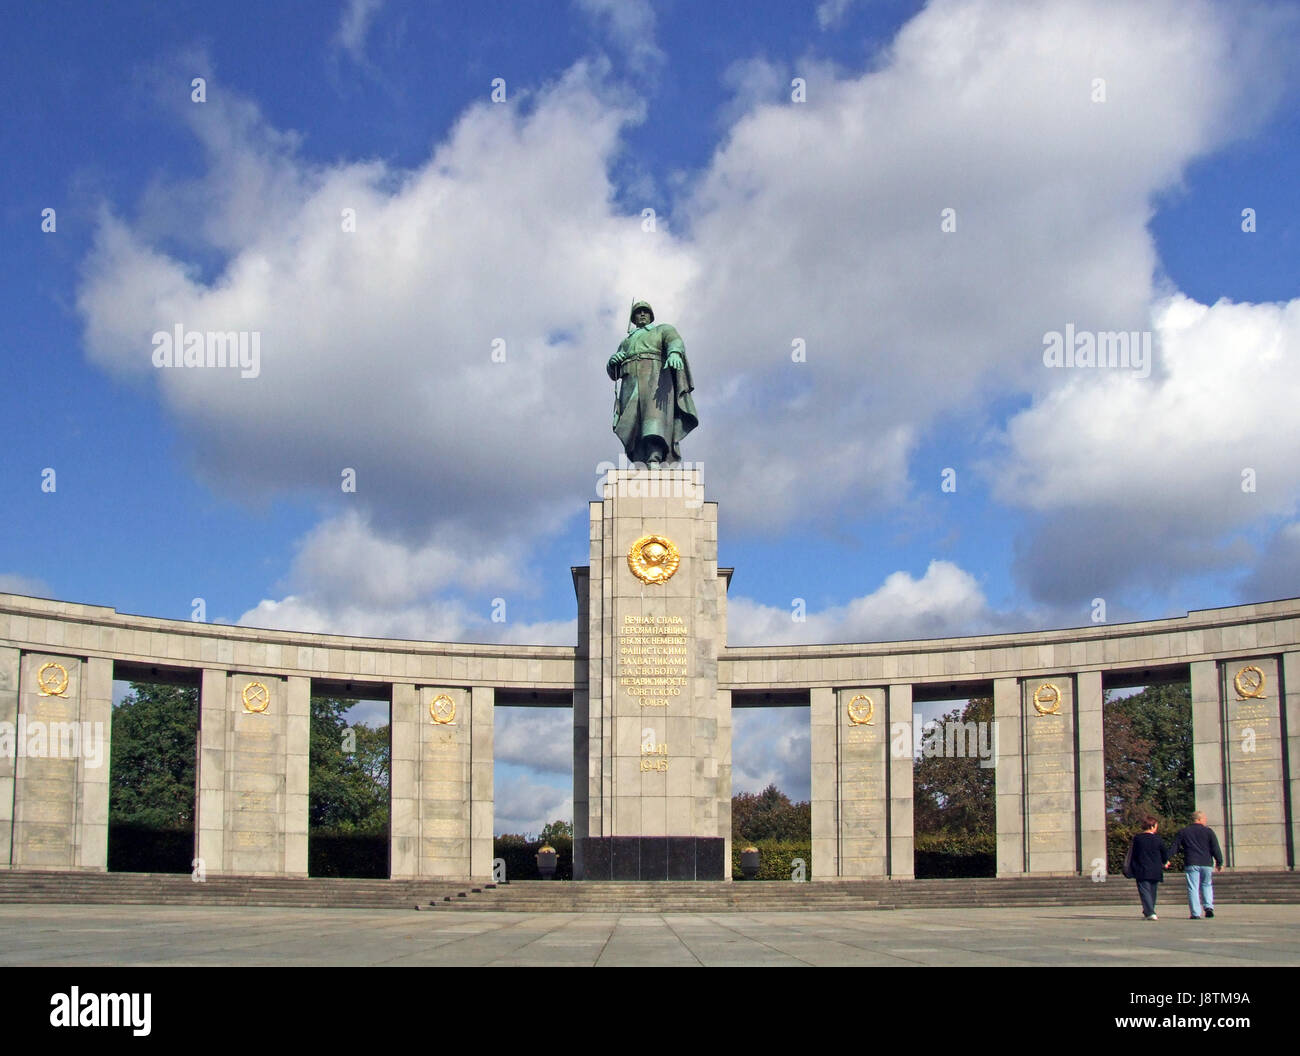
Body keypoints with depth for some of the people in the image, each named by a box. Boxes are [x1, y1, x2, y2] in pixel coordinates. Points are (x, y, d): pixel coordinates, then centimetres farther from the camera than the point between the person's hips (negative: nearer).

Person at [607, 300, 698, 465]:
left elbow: (675, 342, 0)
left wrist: (674, 353, -26)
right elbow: (613, 373, 29)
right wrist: (612, 361, 4)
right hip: (630, 382, 4)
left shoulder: (663, 330, 25)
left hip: (655, 377, -4)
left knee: (655, 410, -30)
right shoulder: (626, 343, 38)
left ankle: (655, 461, -51)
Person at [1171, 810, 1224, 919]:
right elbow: (1216, 849, 0)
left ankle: (1196, 913, -4)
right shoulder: (1208, 831, 2)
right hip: (1206, 864, 0)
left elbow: (1174, 848, 5)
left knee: (1193, 889, 1)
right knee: (1207, 885, 19)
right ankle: (1209, 906, 2)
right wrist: (1219, 863, 6)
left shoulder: (1182, 832, 6)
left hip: (1191, 864, 0)